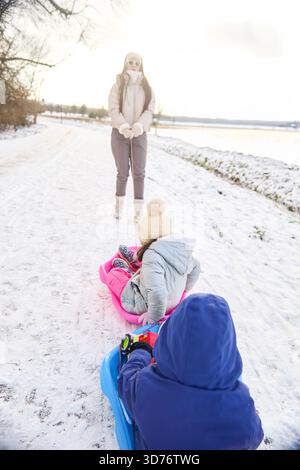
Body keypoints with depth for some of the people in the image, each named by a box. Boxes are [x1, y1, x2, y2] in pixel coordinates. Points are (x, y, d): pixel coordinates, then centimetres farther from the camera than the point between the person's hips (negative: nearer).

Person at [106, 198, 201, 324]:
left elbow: (157, 292, -41)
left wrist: (153, 316, -22)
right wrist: (183, 289, 22)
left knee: (113, 273, 13)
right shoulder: (181, 246, -13)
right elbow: (195, 268, 6)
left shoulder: (153, 255, -35)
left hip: (143, 306, -6)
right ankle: (134, 260, 52)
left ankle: (126, 270, 41)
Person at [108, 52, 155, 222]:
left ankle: (139, 210, -1)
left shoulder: (147, 87, 8)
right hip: (120, 134, -1)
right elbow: (113, 109, -7)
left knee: (139, 172, -5)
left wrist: (138, 126, -22)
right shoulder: (118, 85, 3)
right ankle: (119, 203, 19)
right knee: (123, 172, -1)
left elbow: (150, 111, -3)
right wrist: (123, 127, -25)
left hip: (139, 134, 1)